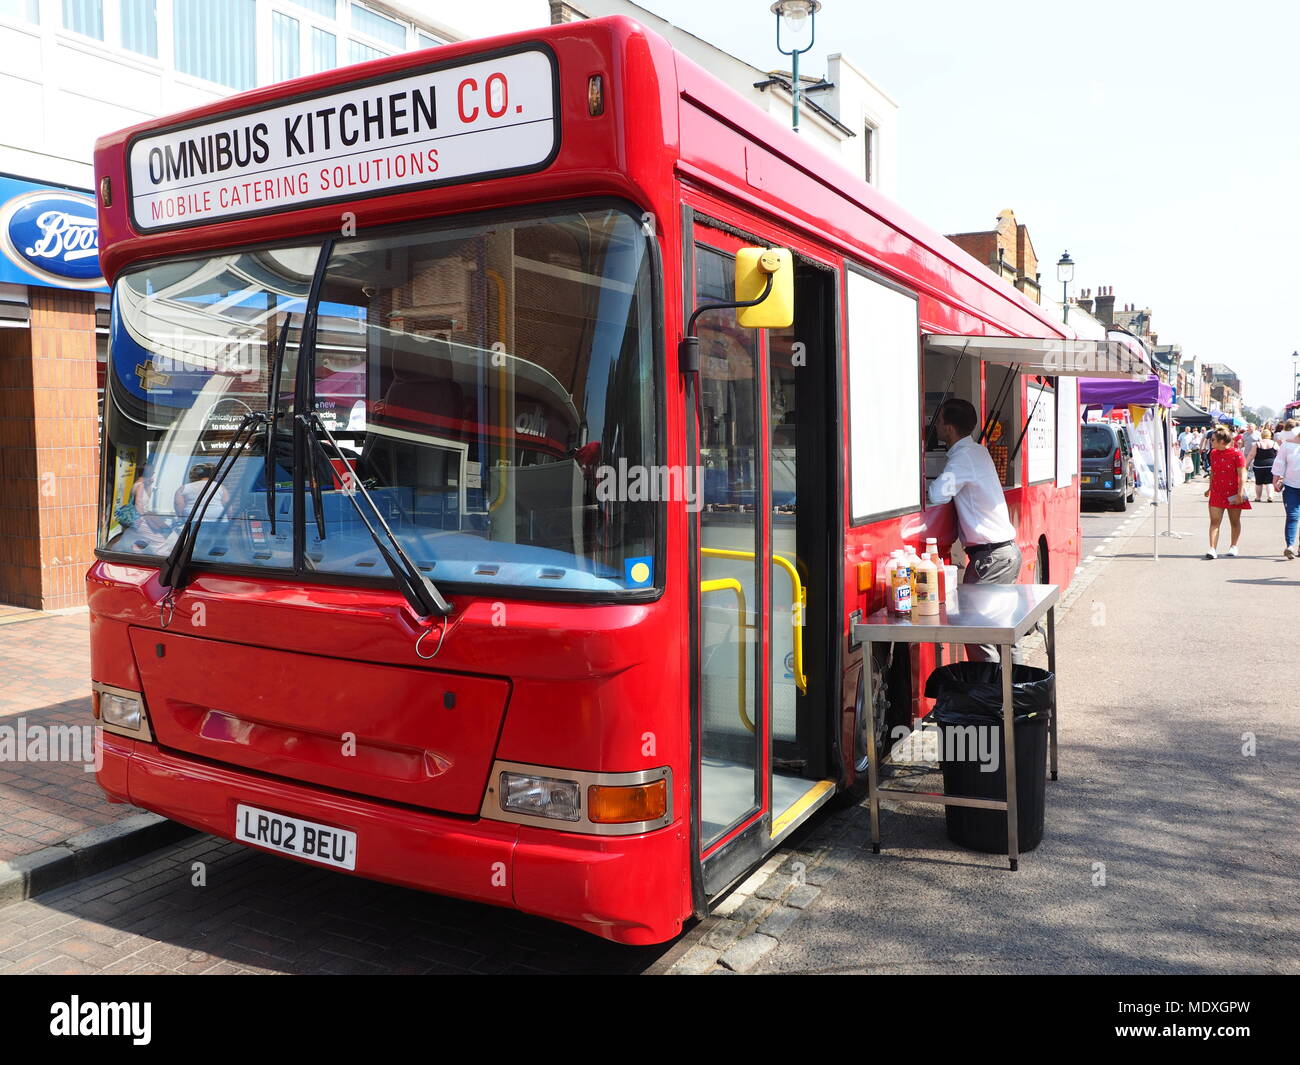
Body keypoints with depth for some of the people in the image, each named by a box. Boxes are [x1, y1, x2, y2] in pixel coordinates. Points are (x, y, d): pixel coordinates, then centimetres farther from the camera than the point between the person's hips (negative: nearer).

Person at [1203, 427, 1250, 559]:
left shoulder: (1237, 454, -11)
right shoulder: (1213, 454, 7)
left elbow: (1242, 475, -12)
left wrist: (1240, 493, -17)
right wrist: (1210, 488, 23)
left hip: (1233, 494, -4)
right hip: (1216, 493, 4)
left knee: (1235, 522, 10)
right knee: (1214, 521, -7)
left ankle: (1233, 547, 25)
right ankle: (1213, 549, -11)